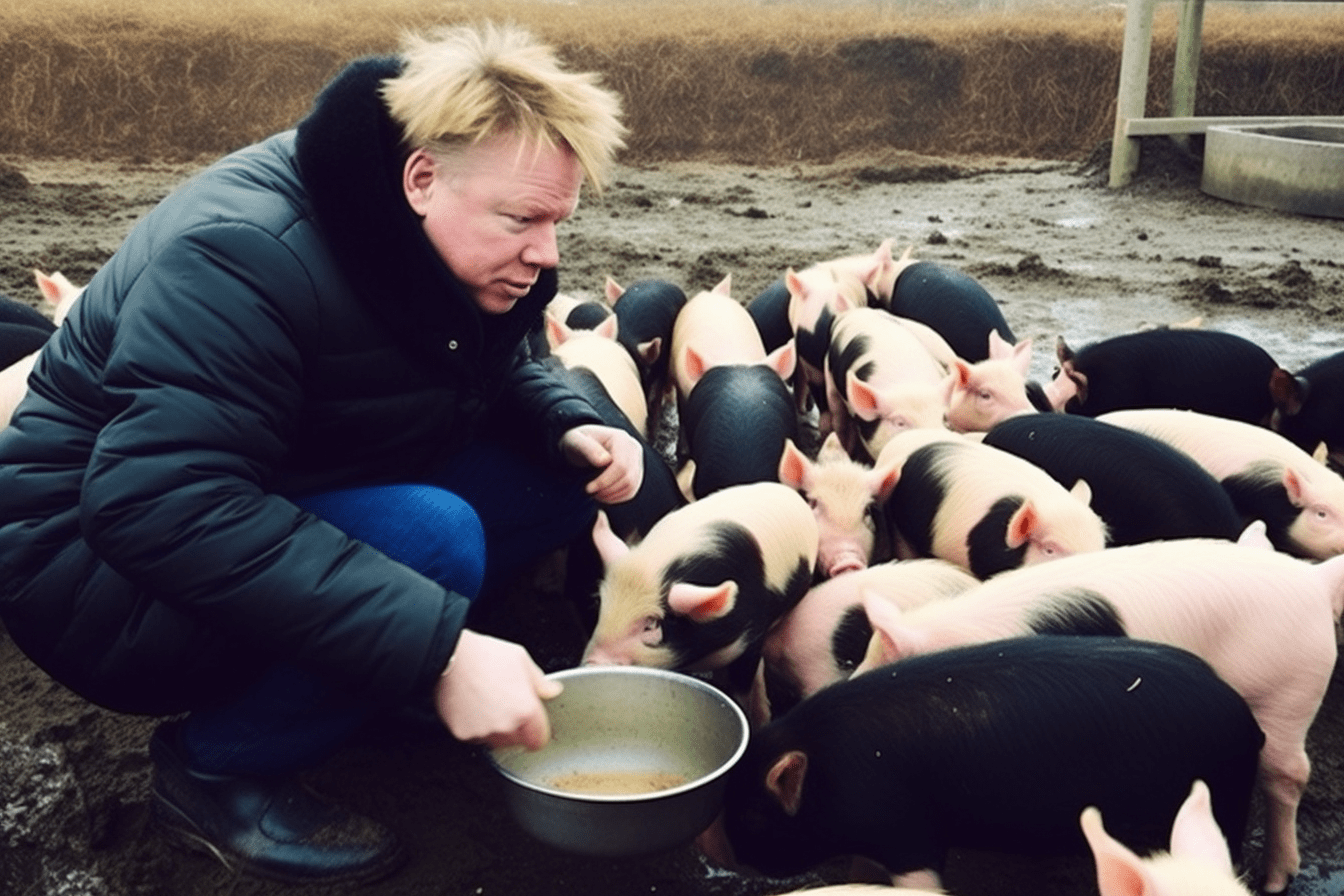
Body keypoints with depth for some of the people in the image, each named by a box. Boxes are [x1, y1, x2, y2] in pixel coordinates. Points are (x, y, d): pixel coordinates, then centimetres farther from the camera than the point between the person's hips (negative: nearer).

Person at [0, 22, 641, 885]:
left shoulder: (461, 246, -4)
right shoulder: (246, 255, -29)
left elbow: (496, 372, 13)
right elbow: (162, 505, -39)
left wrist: (571, 428, -12)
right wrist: (438, 648, -44)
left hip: (307, 511, 8)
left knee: (562, 477, -5)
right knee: (431, 537, -33)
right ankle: (220, 767, -11)